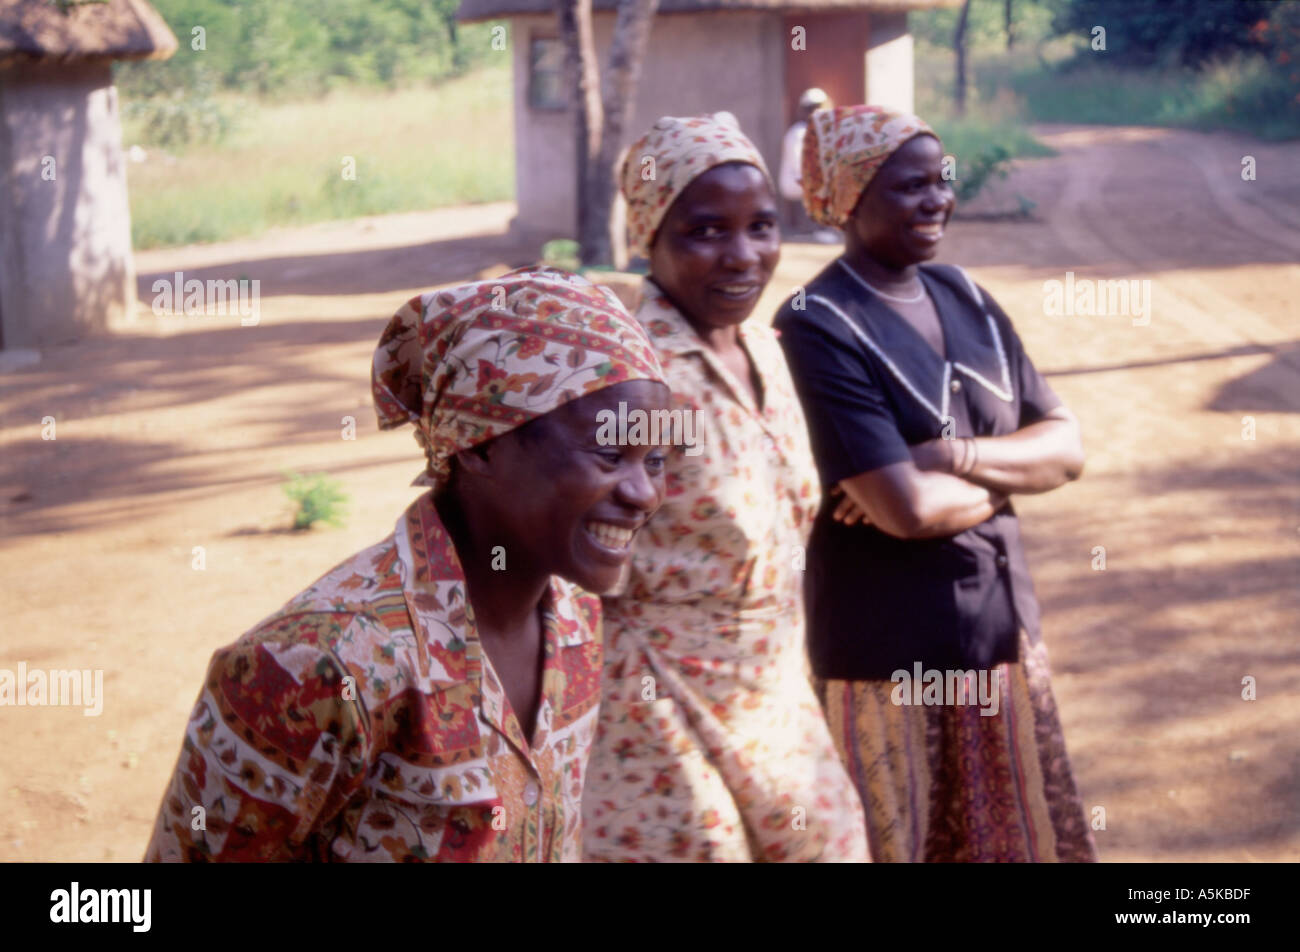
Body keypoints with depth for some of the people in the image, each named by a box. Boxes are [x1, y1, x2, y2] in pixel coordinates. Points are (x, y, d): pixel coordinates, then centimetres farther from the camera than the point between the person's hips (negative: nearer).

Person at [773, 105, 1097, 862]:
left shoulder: (965, 298, 7)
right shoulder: (819, 328, -16)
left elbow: (1067, 448, 2)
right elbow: (908, 509, -24)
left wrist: (954, 454, -16)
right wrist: (1008, 475, -6)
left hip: (1004, 629, 7)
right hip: (890, 654, -7)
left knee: (1020, 839, 17)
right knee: (901, 845, 9)